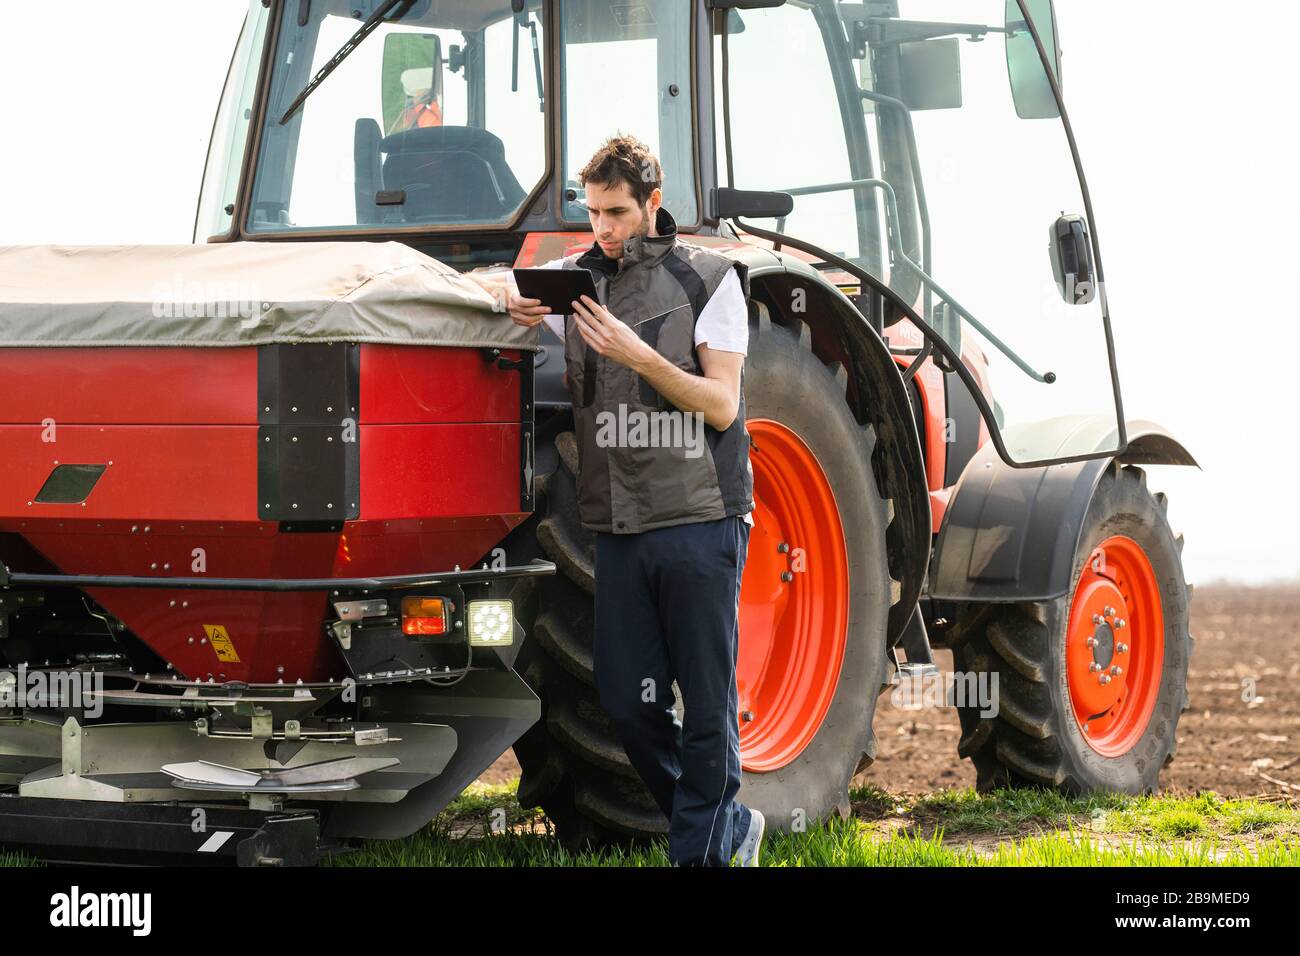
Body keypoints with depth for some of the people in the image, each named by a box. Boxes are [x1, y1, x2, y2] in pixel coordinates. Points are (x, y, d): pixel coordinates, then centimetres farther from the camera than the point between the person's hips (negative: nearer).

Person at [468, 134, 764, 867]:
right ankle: (730, 824, 24)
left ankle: (701, 849, 13)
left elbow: (721, 404, -7)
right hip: (620, 525, 5)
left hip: (700, 522, -5)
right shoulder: (575, 278, 11)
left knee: (707, 701, -1)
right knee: (628, 701, 5)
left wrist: (639, 354, -19)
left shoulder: (709, 278, -1)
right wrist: (509, 298, -8)